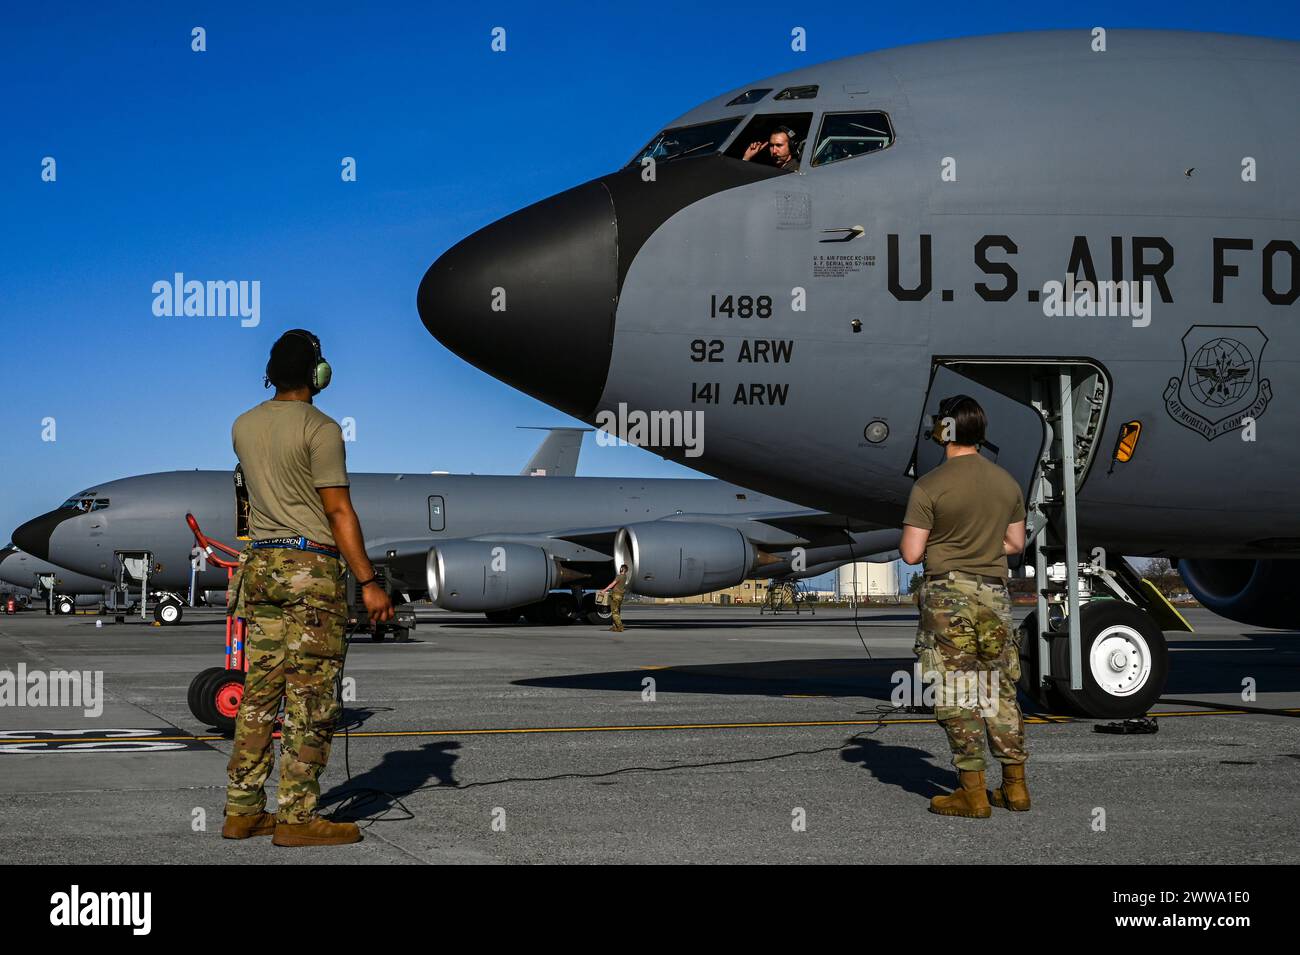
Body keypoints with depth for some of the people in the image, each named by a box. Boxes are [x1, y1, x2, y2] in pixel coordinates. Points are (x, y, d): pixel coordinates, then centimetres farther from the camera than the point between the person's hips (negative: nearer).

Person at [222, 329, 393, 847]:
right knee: (312, 700, -4)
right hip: (312, 567, -7)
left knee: (260, 692, 10)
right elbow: (339, 511, -14)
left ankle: (243, 810, 12)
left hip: (261, 565, 7)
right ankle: (297, 818, -4)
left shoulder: (243, 426, 11)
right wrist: (368, 582, -13)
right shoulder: (320, 428, -9)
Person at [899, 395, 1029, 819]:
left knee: (957, 694, 1)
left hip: (948, 596, -5)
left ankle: (973, 792, 2)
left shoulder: (930, 486, -12)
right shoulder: (1008, 483, 6)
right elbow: (1016, 543, 14)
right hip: (994, 595, 5)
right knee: (1000, 691, 13)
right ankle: (1015, 786, 16)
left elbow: (911, 553, -12)